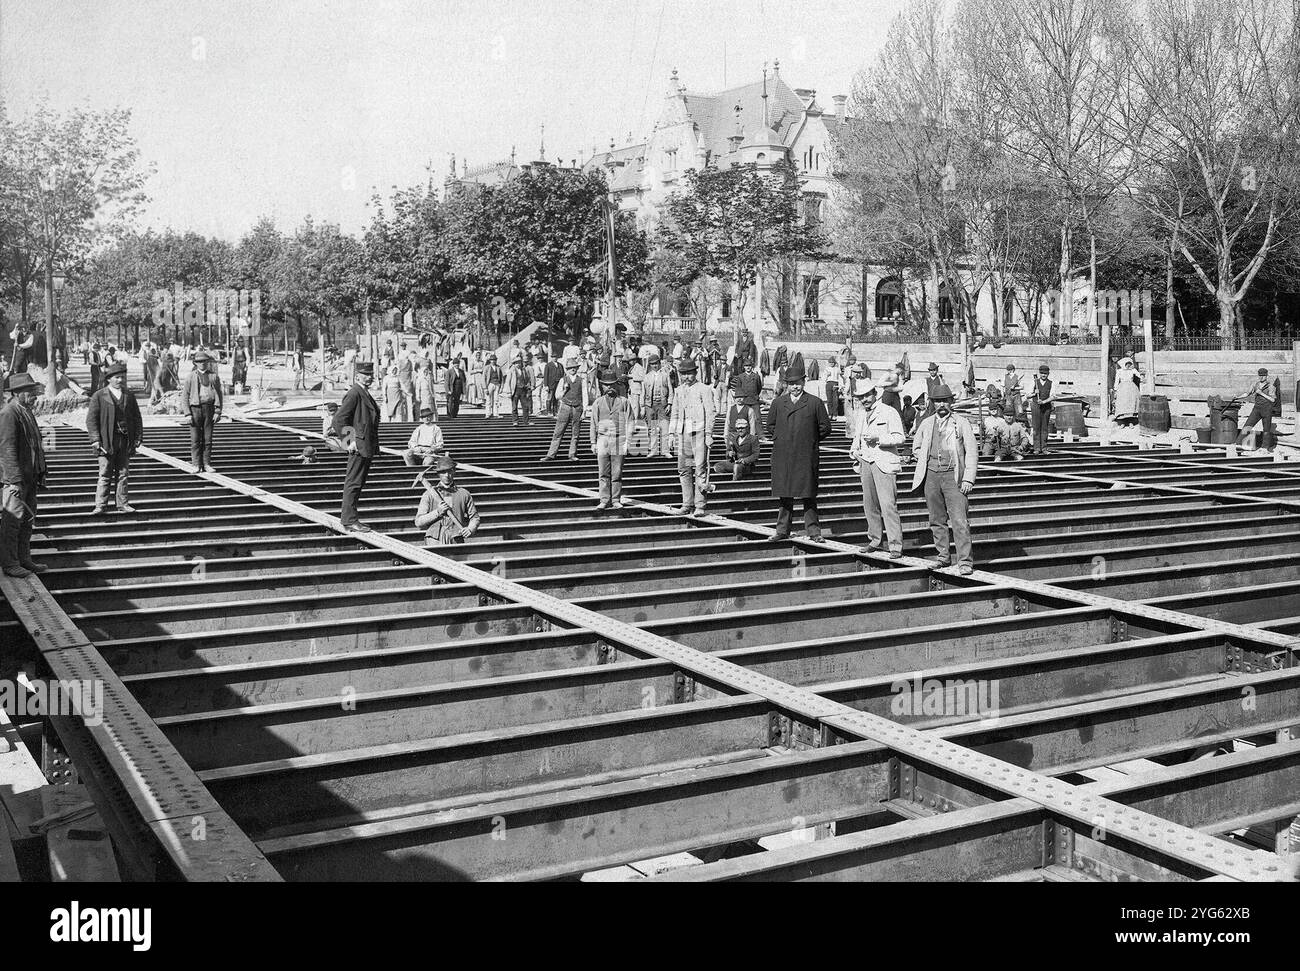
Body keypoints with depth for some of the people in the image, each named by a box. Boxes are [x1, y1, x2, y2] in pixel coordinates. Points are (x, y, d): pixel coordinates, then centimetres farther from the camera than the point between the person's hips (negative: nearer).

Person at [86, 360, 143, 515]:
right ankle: (100, 506, -1)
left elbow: (136, 418, 16)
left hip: (125, 441, 4)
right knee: (105, 475, -4)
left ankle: (123, 504, 14)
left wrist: (138, 437, 6)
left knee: (123, 474, 7)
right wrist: (95, 440, -12)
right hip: (106, 442, -4)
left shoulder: (129, 396, 13)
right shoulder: (99, 396, 1)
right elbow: (91, 419, -3)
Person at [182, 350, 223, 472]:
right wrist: (188, 413, -6)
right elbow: (186, 396, 3)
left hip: (209, 408, 1)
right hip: (195, 408, -1)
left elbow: (218, 395, 6)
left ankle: (207, 464, 10)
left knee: (208, 439, 3)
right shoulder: (190, 377, 5)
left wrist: (217, 412, -3)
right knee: (195, 439, 0)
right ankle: (196, 464, 6)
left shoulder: (213, 376, 8)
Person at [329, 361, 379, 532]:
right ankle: (349, 521, -4)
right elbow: (339, 418, -17)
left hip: (367, 446, 10)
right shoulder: (354, 393, -12)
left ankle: (347, 516, 21)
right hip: (358, 446, -10)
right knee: (353, 483, -6)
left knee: (358, 483, 14)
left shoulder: (365, 394, 18)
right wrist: (348, 440, -18)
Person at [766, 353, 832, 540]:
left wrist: (811, 441, 4)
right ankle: (783, 531, 13)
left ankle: (813, 531, 5)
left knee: (809, 495, 0)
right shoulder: (778, 403, 10)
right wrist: (779, 439, 9)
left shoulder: (815, 402, 2)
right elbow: (770, 425, 20)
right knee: (784, 495, 6)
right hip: (782, 456, 2)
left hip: (807, 456, -2)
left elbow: (825, 427, 6)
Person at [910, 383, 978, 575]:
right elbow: (916, 448, 24)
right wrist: (925, 461, 6)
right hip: (931, 475, 4)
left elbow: (972, 452, 0)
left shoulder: (961, 423, 2)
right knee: (937, 520, 9)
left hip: (953, 475, -4)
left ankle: (965, 561, -10)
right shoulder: (926, 424, 12)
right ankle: (942, 556, 19)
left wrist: (968, 479, -8)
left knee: (959, 520, -11)